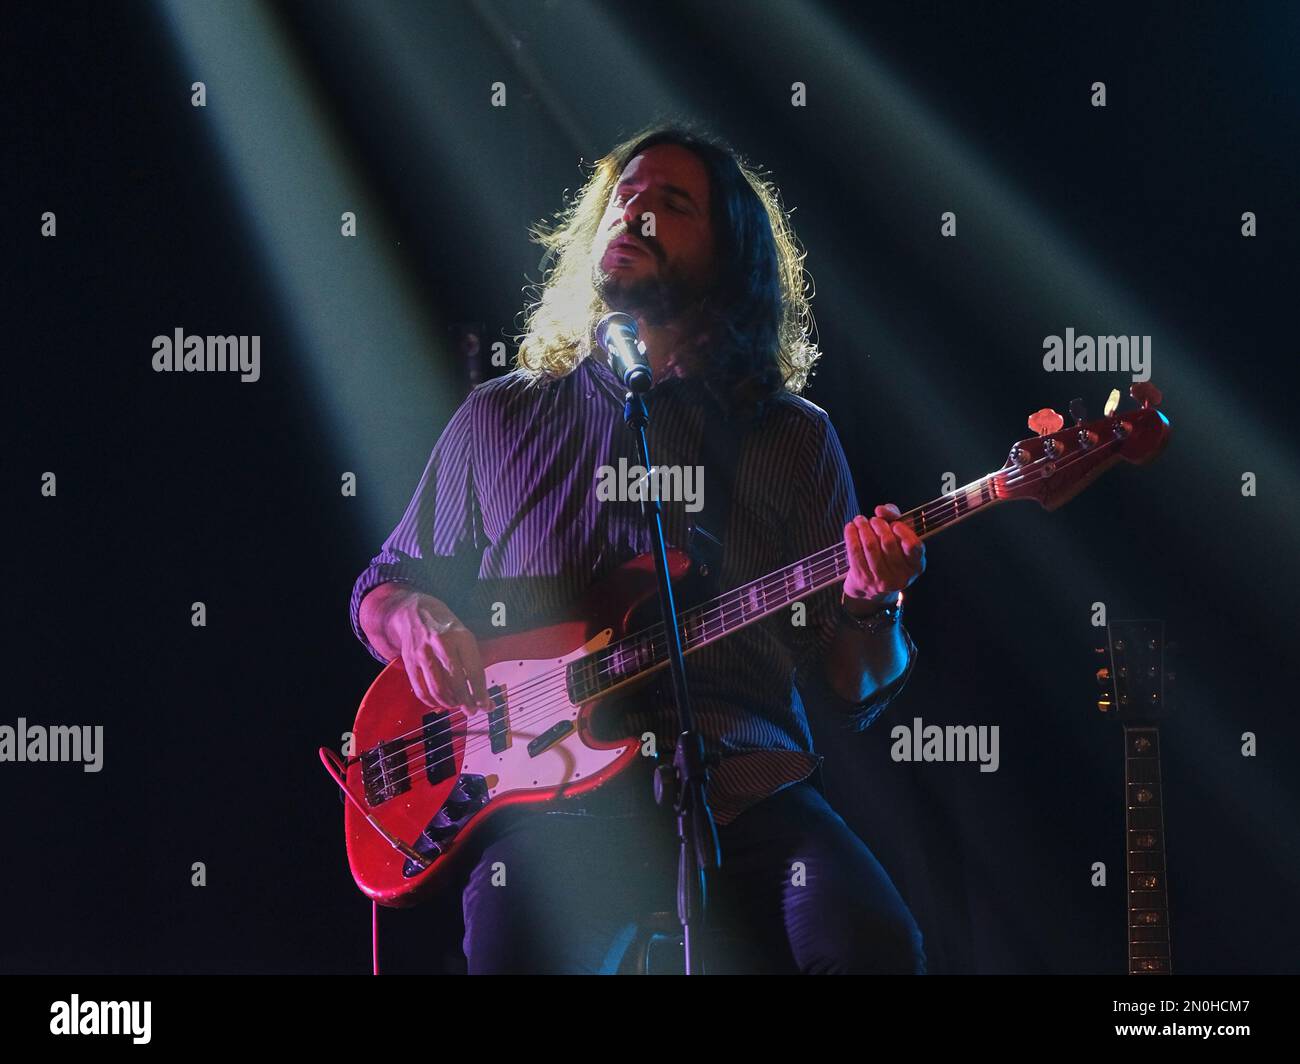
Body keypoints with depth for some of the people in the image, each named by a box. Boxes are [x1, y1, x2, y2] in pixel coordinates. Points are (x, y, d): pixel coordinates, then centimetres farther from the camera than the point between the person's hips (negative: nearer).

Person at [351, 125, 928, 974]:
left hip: (746, 789, 0)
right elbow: (384, 583, 25)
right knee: (510, 945, -32)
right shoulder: (500, 418, 16)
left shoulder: (792, 438, 13)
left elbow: (854, 694, 11)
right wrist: (414, 619, 2)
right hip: (552, 799, 0)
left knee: (873, 943, -30)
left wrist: (870, 609, -12)